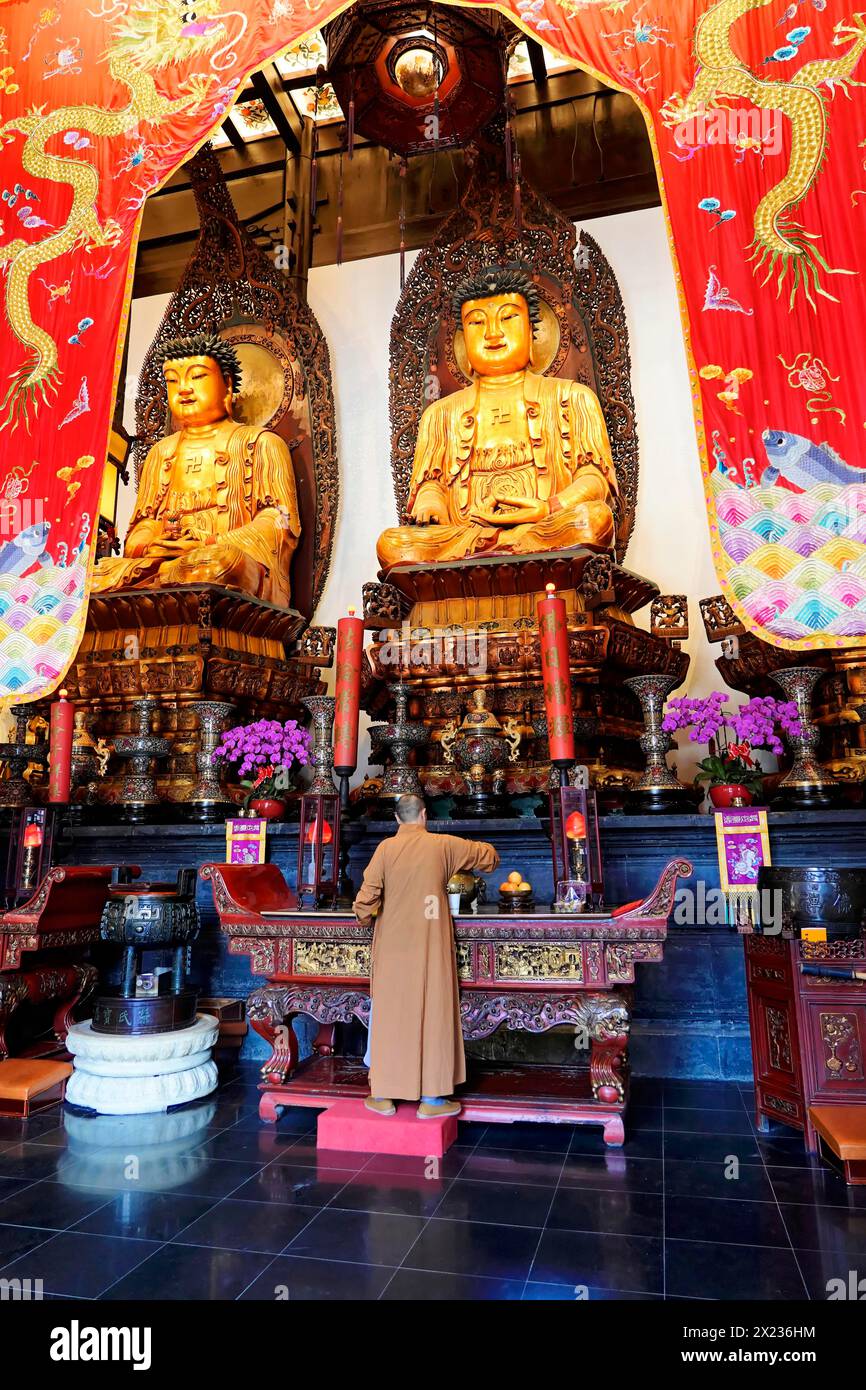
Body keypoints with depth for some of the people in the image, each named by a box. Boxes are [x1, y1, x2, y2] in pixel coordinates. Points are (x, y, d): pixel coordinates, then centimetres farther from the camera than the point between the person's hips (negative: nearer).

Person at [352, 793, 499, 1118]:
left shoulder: (386, 848, -6)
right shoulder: (444, 845, -4)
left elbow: (367, 897, -9)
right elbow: (489, 856, 9)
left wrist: (365, 919, 11)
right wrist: (470, 850, 30)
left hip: (393, 946, 1)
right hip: (431, 948, -1)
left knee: (389, 1015, 11)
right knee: (433, 1014, 7)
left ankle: (383, 1095, 19)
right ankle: (430, 1098, 12)